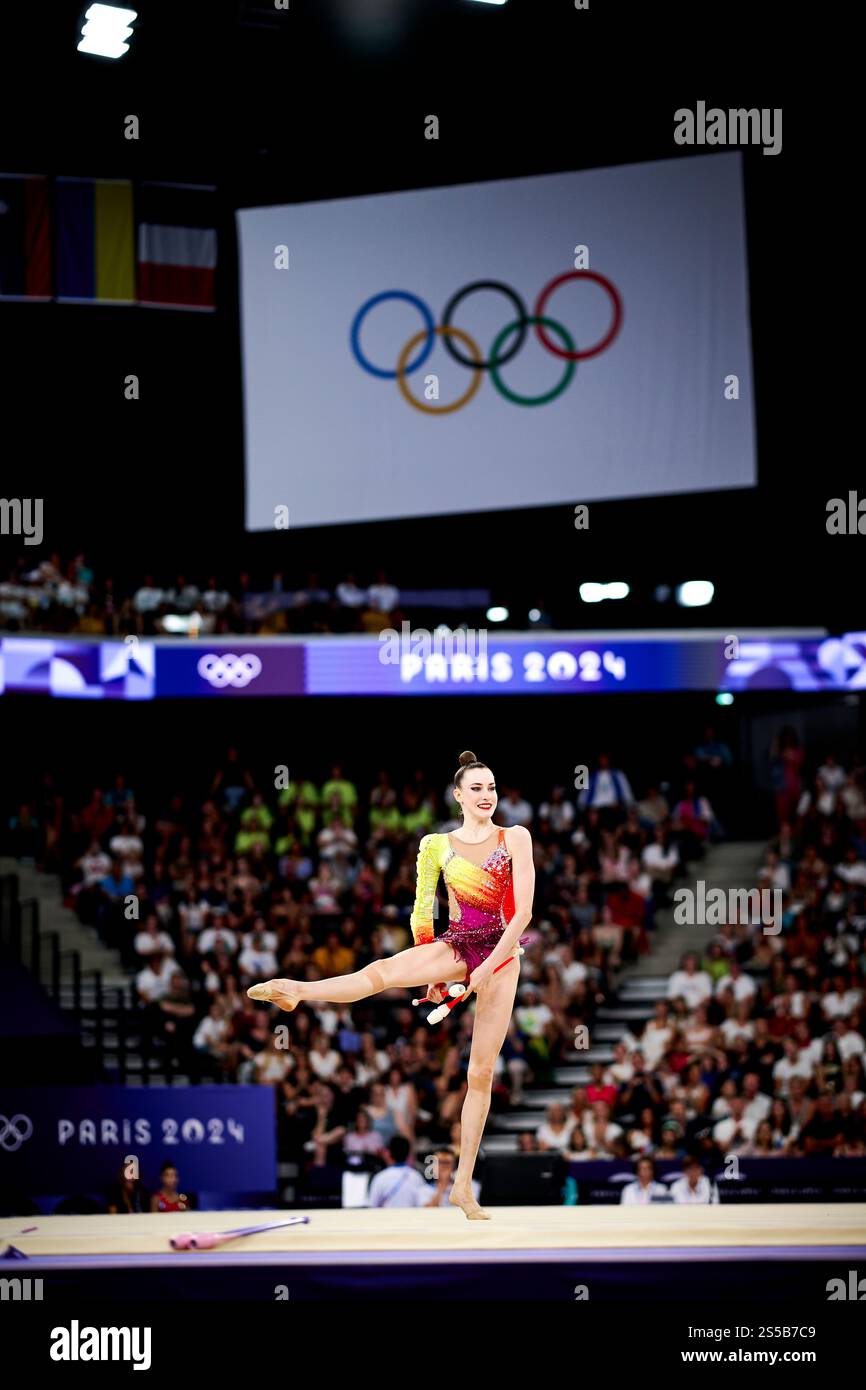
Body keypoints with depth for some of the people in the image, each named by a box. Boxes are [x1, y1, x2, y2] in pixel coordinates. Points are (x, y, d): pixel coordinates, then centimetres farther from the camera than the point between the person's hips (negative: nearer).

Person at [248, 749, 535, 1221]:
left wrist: (488, 968, -12)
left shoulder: (515, 838, 0)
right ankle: (295, 991, -50)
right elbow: (422, 912, 11)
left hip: (500, 955, -1)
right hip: (453, 947, 1)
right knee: (382, 971, -31)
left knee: (482, 1072, -2)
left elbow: (523, 911, -6)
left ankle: (463, 1186, 1)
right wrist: (430, 977, 8)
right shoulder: (436, 846, 5)